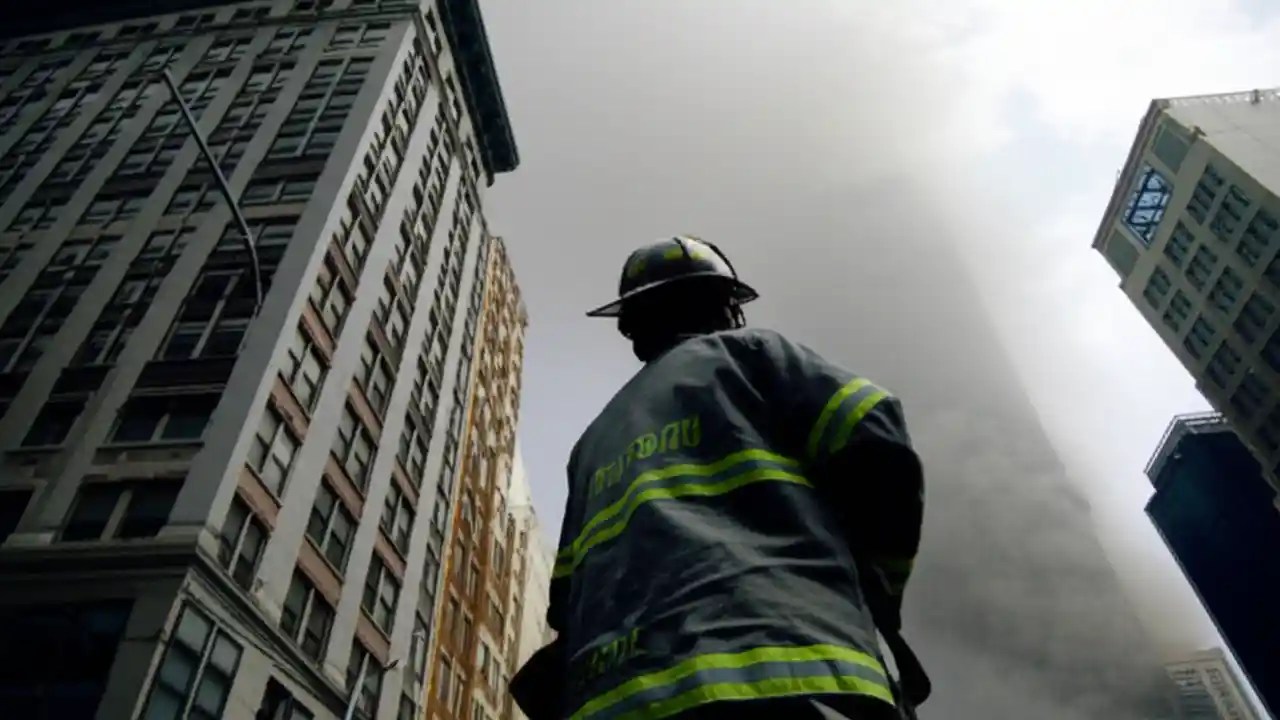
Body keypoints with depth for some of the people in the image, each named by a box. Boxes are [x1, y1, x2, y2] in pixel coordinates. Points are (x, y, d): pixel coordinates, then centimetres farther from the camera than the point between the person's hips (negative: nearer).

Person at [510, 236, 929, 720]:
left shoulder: (596, 441, 29)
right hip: (782, 679, -5)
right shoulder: (748, 354, 15)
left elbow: (567, 601, 22)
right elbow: (879, 452, 2)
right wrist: (881, 589, 16)